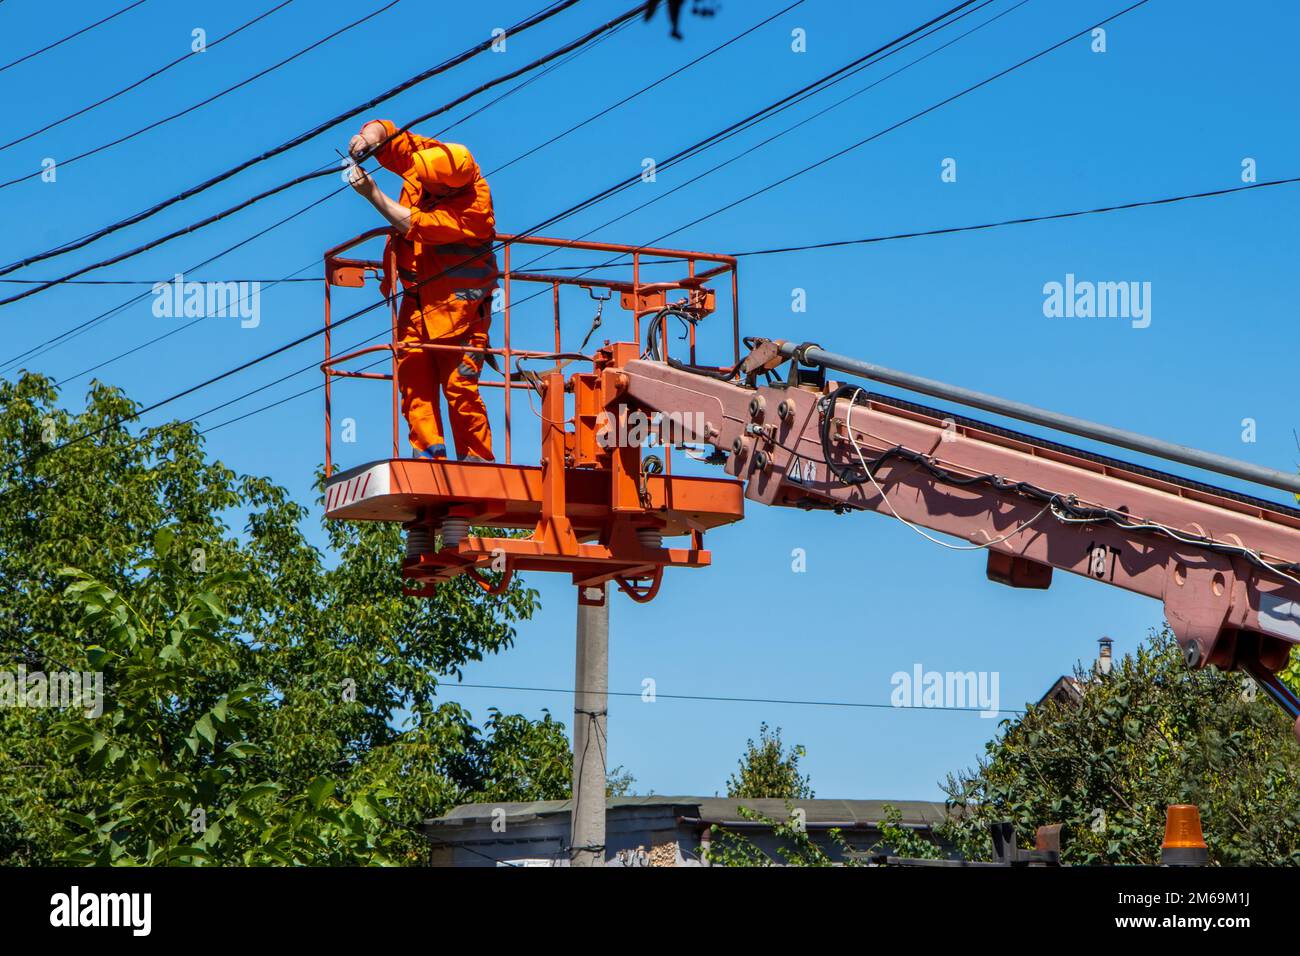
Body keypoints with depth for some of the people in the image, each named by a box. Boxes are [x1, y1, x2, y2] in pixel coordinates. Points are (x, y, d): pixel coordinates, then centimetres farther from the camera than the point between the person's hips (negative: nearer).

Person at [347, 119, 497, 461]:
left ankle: (477, 461, -4)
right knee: (413, 380, -2)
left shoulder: (473, 209, -25)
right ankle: (429, 452, -5)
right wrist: (368, 138, -18)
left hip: (458, 302, -7)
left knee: (459, 384, -10)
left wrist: (372, 193, -22)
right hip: (416, 298, 7)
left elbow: (415, 225, -29)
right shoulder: (427, 154, -5)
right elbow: (384, 131, 6)